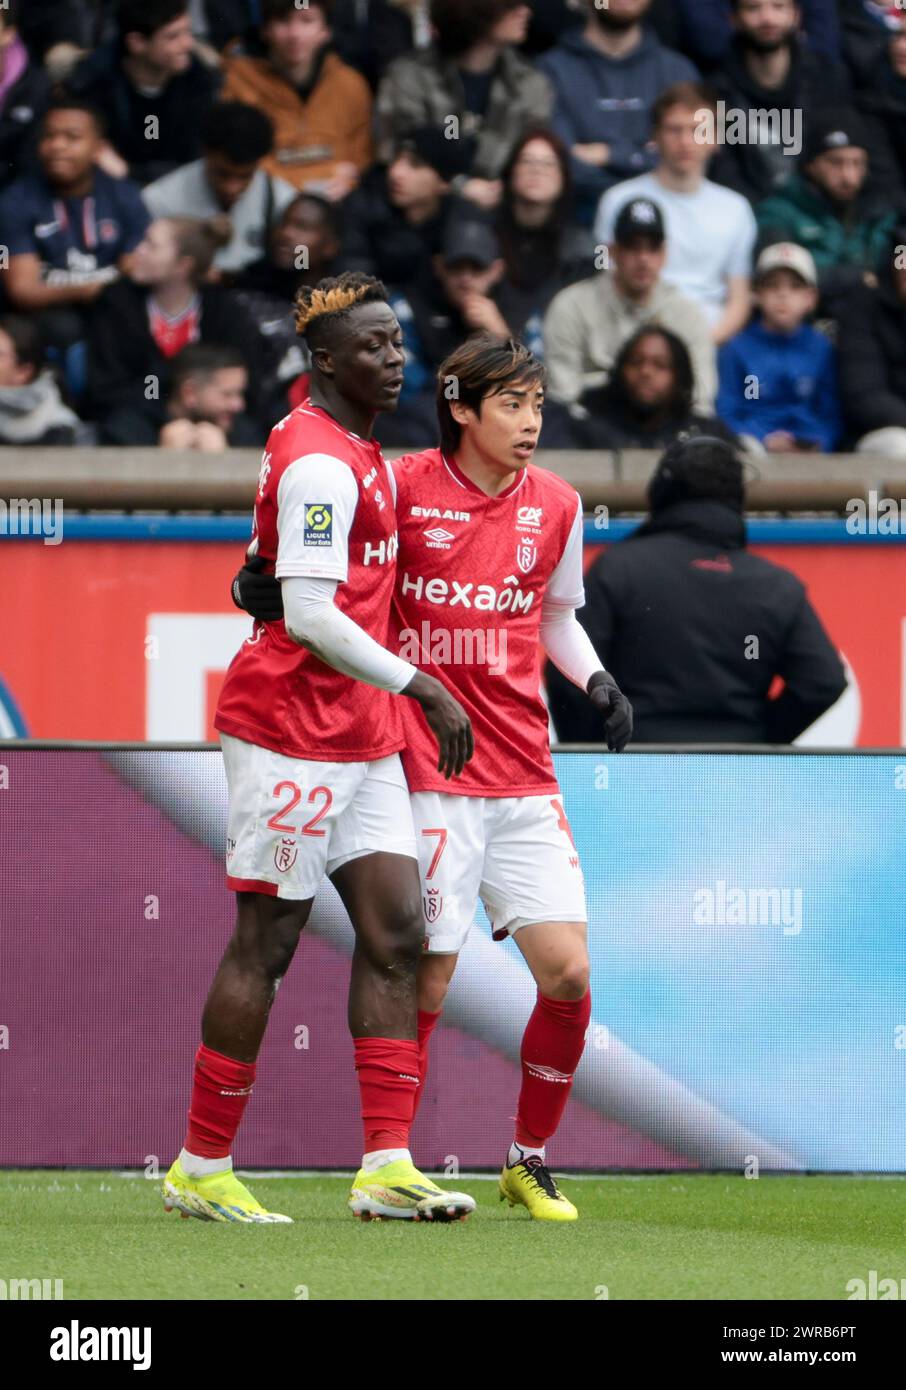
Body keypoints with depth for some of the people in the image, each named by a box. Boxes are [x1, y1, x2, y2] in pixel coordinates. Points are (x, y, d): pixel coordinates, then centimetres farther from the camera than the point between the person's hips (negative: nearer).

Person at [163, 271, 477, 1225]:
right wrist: (419, 686, -19)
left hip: (360, 735, 9)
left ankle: (386, 1166, -1)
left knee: (395, 931, 1)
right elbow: (309, 616, -21)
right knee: (266, 941, -4)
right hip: (289, 728, -9)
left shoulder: (357, 454, 15)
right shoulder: (321, 463, -16)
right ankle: (201, 1169, 4)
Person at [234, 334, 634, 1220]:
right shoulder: (403, 486, -6)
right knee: (424, 983, -5)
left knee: (566, 973, -3)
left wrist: (595, 683, 6)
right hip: (427, 774, -4)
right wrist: (258, 582, -15)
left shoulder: (556, 505, 8)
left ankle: (530, 1160, 17)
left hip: (524, 777, 4)